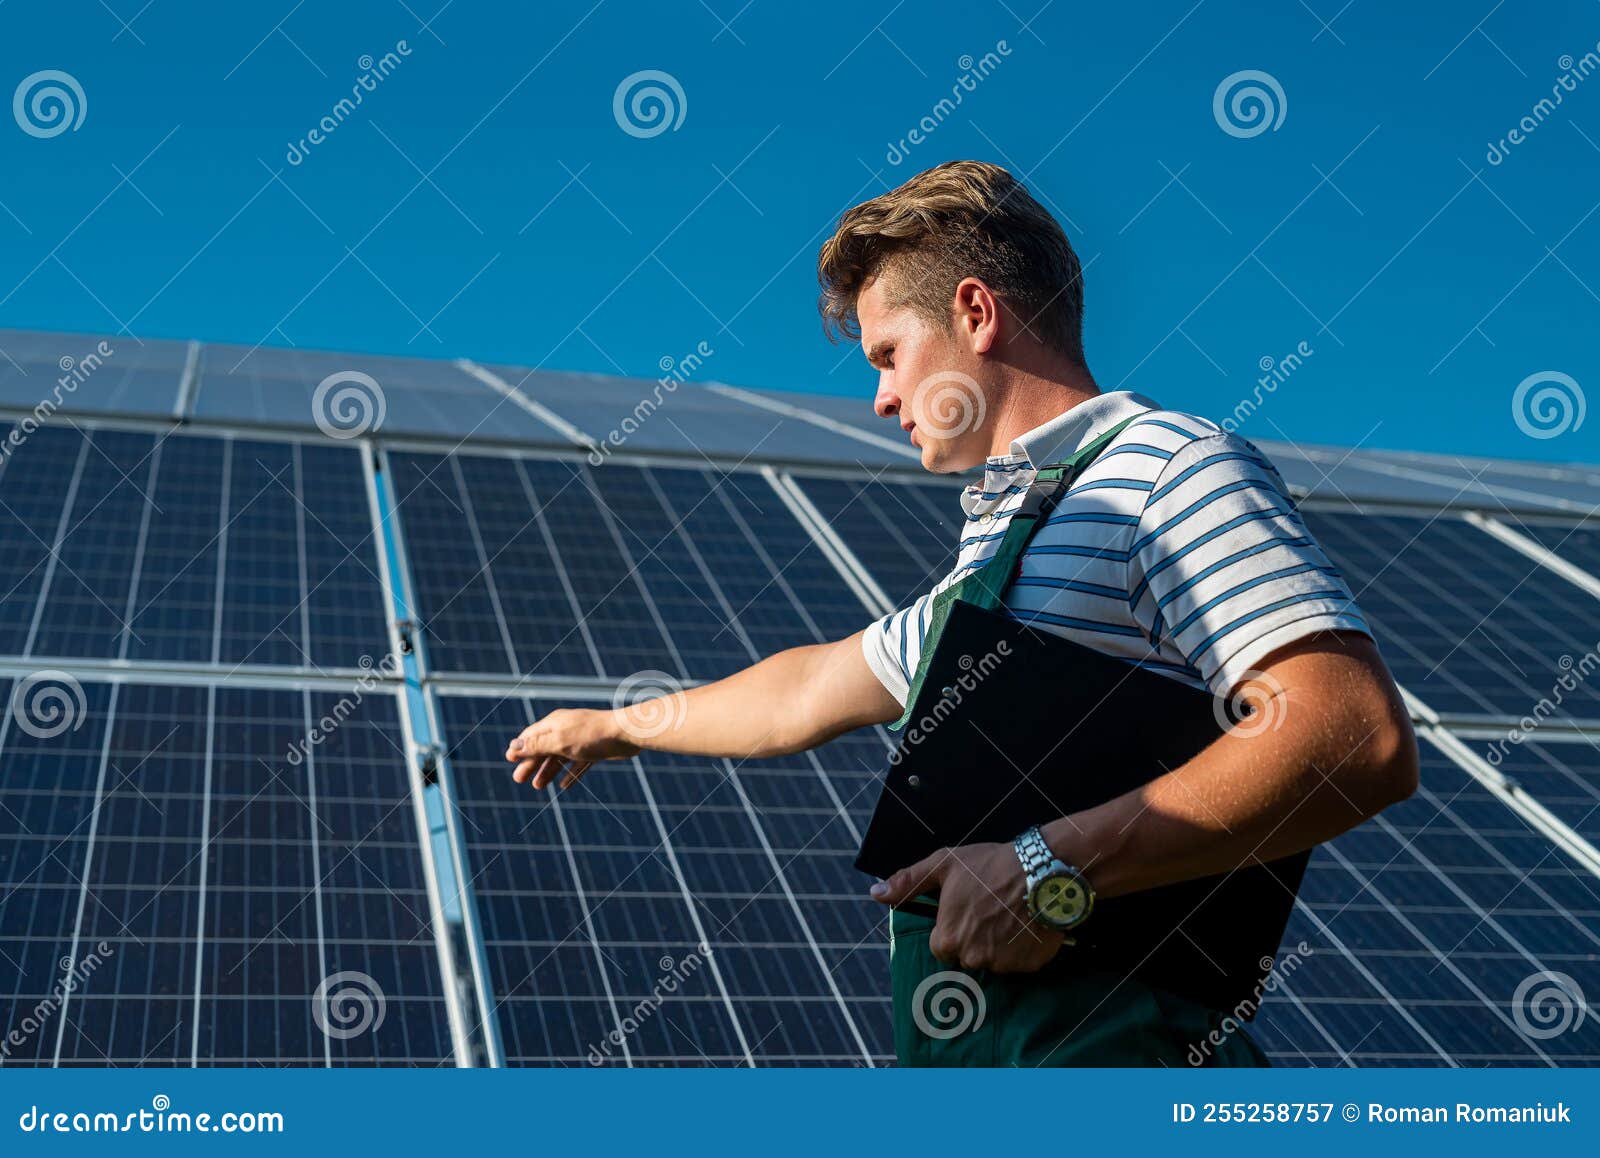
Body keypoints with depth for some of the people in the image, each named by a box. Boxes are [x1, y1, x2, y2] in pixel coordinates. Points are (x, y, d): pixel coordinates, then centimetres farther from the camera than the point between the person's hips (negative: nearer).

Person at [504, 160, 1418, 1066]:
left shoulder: (1173, 465, -8)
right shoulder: (997, 538, 23)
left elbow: (1364, 743, -21)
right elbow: (808, 694, 35)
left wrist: (1057, 868, -24)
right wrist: (616, 728, 44)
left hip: (1099, 1039, -8)